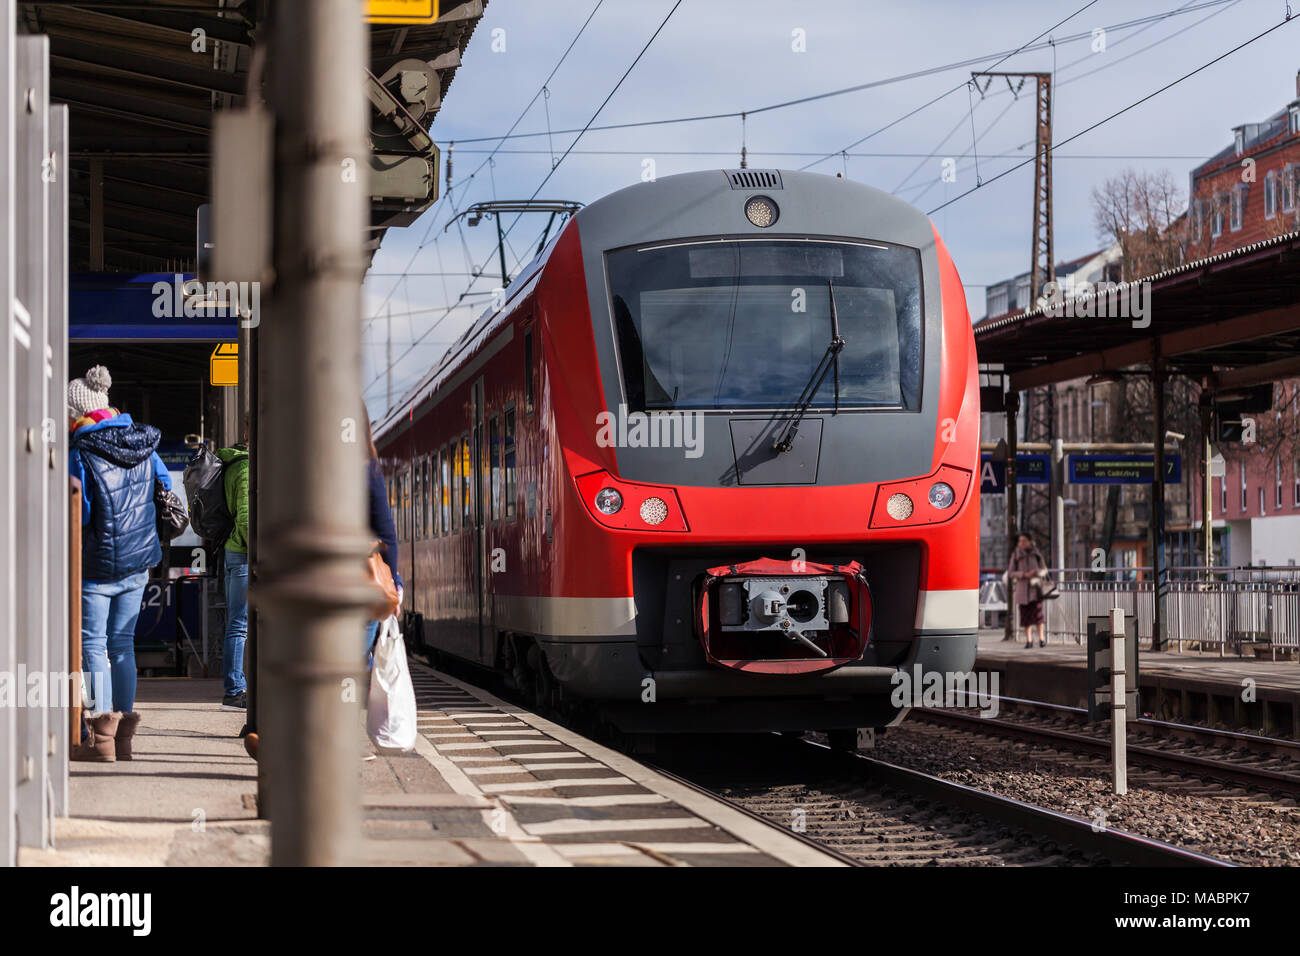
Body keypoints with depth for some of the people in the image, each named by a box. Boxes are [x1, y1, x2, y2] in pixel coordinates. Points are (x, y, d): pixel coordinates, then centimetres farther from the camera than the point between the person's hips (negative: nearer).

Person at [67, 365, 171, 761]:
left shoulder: (81, 453, -14)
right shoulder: (145, 447, 4)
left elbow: (77, 513, -15)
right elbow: (165, 488, 15)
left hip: (96, 563, -6)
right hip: (137, 561, 6)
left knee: (93, 644, 1)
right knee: (122, 643, 13)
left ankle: (100, 734, -5)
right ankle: (123, 734, 15)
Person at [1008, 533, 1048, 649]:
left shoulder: (1037, 554, 7)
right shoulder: (1016, 555, 5)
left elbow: (1044, 569, 13)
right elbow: (1010, 573, 2)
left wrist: (1036, 572, -9)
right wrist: (1024, 575, -13)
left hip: (1035, 587, -1)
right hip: (1022, 588, 1)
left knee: (1038, 612, -12)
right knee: (1026, 615, 0)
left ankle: (1042, 638, -8)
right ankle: (1029, 640, 8)